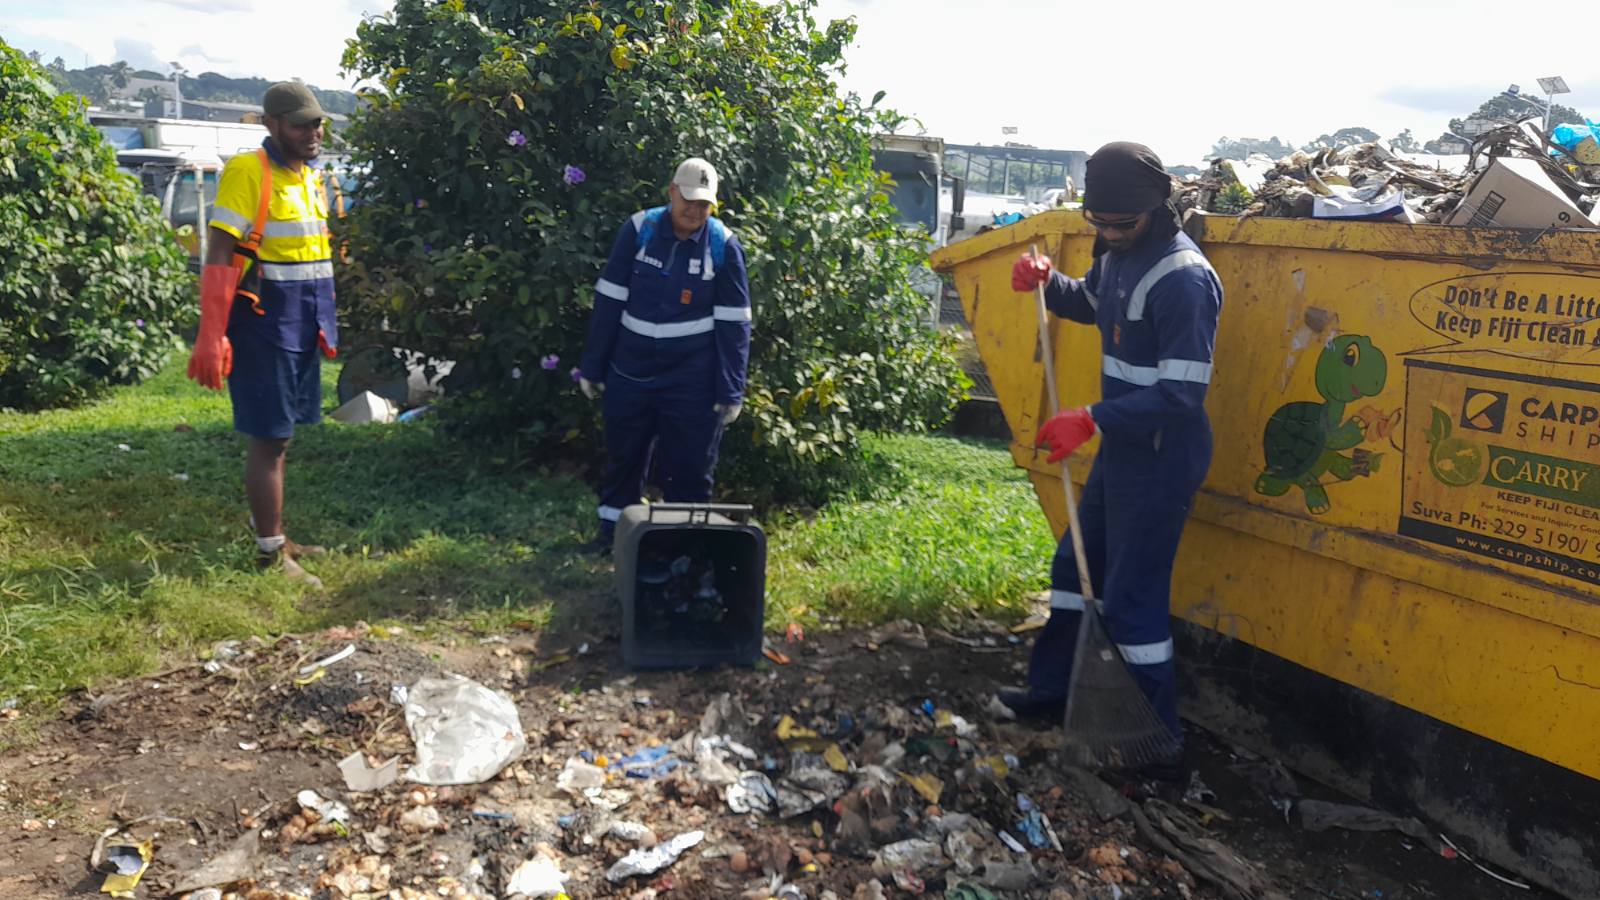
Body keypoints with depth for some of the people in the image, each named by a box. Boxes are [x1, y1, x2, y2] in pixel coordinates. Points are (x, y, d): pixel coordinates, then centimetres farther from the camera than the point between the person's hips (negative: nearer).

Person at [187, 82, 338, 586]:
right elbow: (219, 256, -17)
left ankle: (275, 537, 26)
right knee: (269, 439, -3)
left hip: (303, 325, 8)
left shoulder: (310, 173, 12)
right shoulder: (248, 172, -13)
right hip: (264, 323, -8)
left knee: (280, 437, 15)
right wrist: (211, 337, -22)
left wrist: (323, 322, 19)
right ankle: (270, 555, 6)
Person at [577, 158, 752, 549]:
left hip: (692, 380, -2)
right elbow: (609, 301, -1)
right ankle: (612, 533, 34)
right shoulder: (639, 229, -6)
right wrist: (592, 367, 0)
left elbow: (733, 323, -5)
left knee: (689, 469, 5)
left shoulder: (723, 245, -8)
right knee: (622, 458, 16)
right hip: (629, 371, 2)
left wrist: (731, 391, -8)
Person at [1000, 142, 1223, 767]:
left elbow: (1181, 394, -27)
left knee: (1133, 598, 0)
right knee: (1077, 565, 21)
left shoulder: (1182, 278, -24)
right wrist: (1046, 282, 5)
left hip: (1160, 461, -10)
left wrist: (1093, 420, -30)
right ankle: (1054, 686, 38)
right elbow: (1088, 303, 25)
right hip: (1122, 450, 10)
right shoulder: (1119, 251, 4)